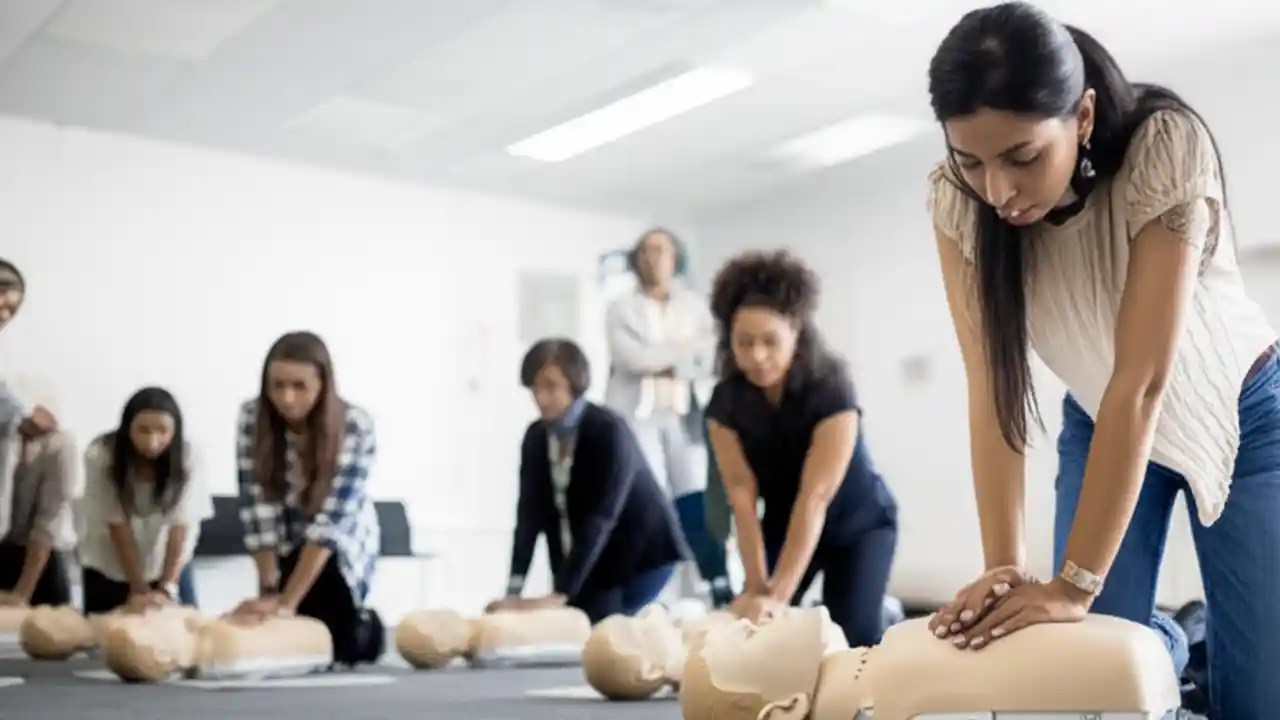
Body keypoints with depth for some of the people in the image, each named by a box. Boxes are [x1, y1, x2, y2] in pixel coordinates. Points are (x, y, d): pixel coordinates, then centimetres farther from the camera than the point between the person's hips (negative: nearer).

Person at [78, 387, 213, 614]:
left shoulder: (187, 457, -22)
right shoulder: (101, 455, -24)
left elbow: (181, 527, -24)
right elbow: (117, 526, -21)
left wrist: (167, 589, -32)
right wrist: (139, 589, -22)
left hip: (167, 568, 1)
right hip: (107, 570, 0)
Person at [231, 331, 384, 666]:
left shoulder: (356, 426, -28)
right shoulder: (252, 418, -20)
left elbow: (331, 519, -30)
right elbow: (257, 508, -21)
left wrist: (286, 602, -32)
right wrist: (268, 590, -25)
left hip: (340, 548, -2)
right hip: (285, 549, 2)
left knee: (338, 647, -8)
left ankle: (366, 626, 27)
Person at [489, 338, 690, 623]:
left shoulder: (609, 431, -22)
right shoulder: (535, 436, -2)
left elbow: (599, 519, -30)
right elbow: (530, 513, -8)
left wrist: (559, 595, -36)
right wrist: (514, 591, -20)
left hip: (642, 552, -6)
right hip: (592, 560, 6)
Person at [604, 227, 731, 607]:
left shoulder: (695, 306, 16)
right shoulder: (621, 309, 9)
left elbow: (711, 360, 3)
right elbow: (633, 358, -8)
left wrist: (664, 364, -8)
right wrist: (687, 348, -5)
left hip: (684, 418, 2)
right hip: (638, 417, -2)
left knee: (696, 510, -5)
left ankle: (722, 594, -2)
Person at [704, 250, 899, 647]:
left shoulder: (832, 389, -30)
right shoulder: (725, 402, -18)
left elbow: (814, 497, -36)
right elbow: (742, 494, -22)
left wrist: (778, 594, -42)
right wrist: (756, 586, -32)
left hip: (859, 525, -3)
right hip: (784, 523, 4)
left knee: (854, 637, -17)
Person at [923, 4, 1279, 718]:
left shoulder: (1166, 146, -34)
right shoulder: (958, 200, -23)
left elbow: (1141, 381, -35)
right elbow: (991, 388, -24)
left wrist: (1074, 584, -35)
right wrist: (1005, 566, -32)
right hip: (1101, 426, 3)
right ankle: (1163, 642, 29)